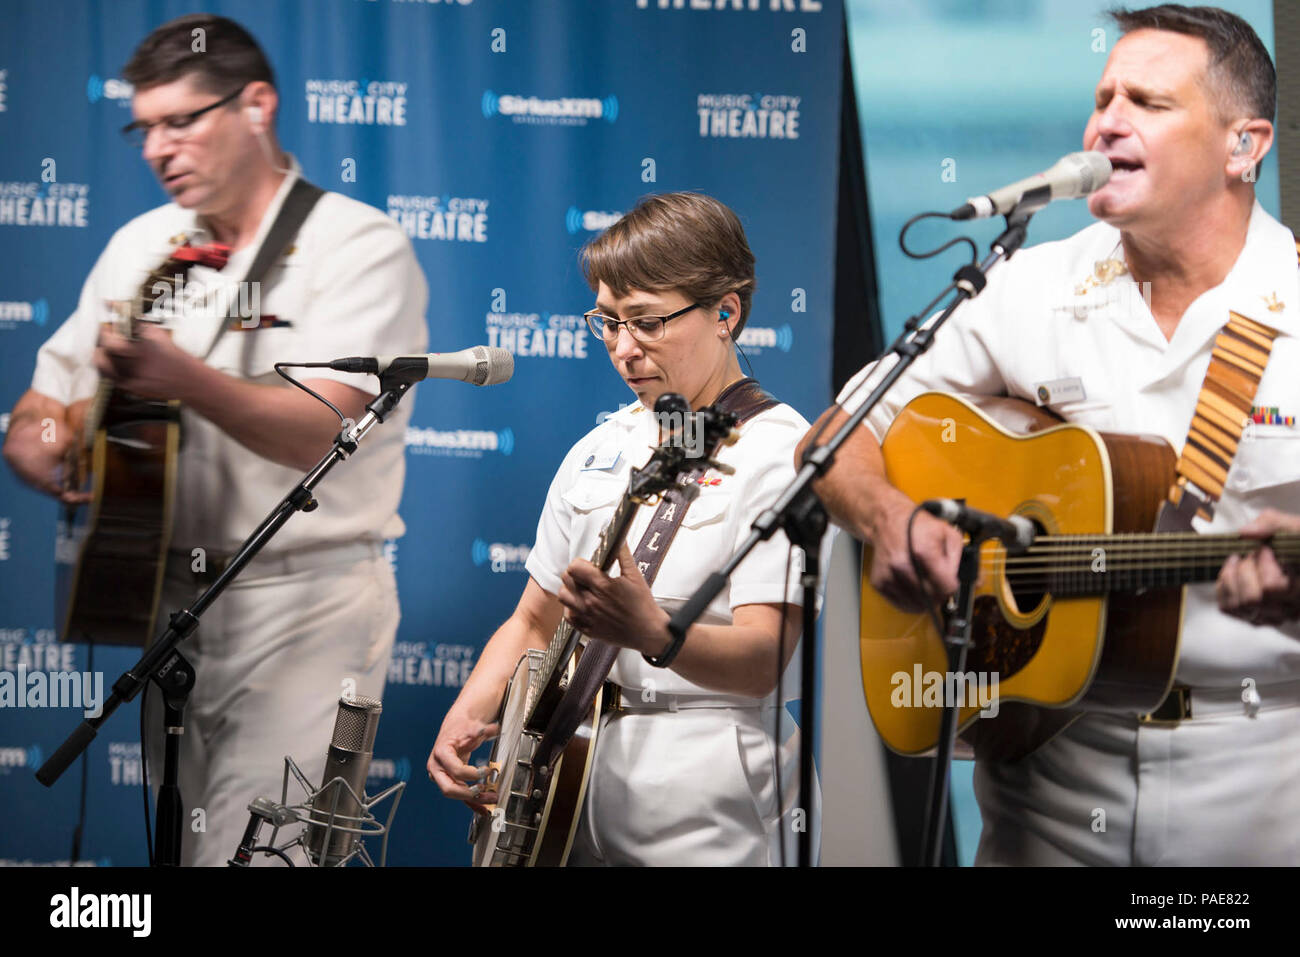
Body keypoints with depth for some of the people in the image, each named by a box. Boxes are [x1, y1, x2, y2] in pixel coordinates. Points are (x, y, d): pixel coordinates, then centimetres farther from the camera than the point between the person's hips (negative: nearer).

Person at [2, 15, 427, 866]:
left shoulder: (361, 246, -8)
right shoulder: (141, 245, 12)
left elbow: (314, 434, -22)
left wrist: (186, 378, -39)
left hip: (304, 608, -6)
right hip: (172, 601, 7)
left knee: (249, 855, -17)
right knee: (180, 846, 12)